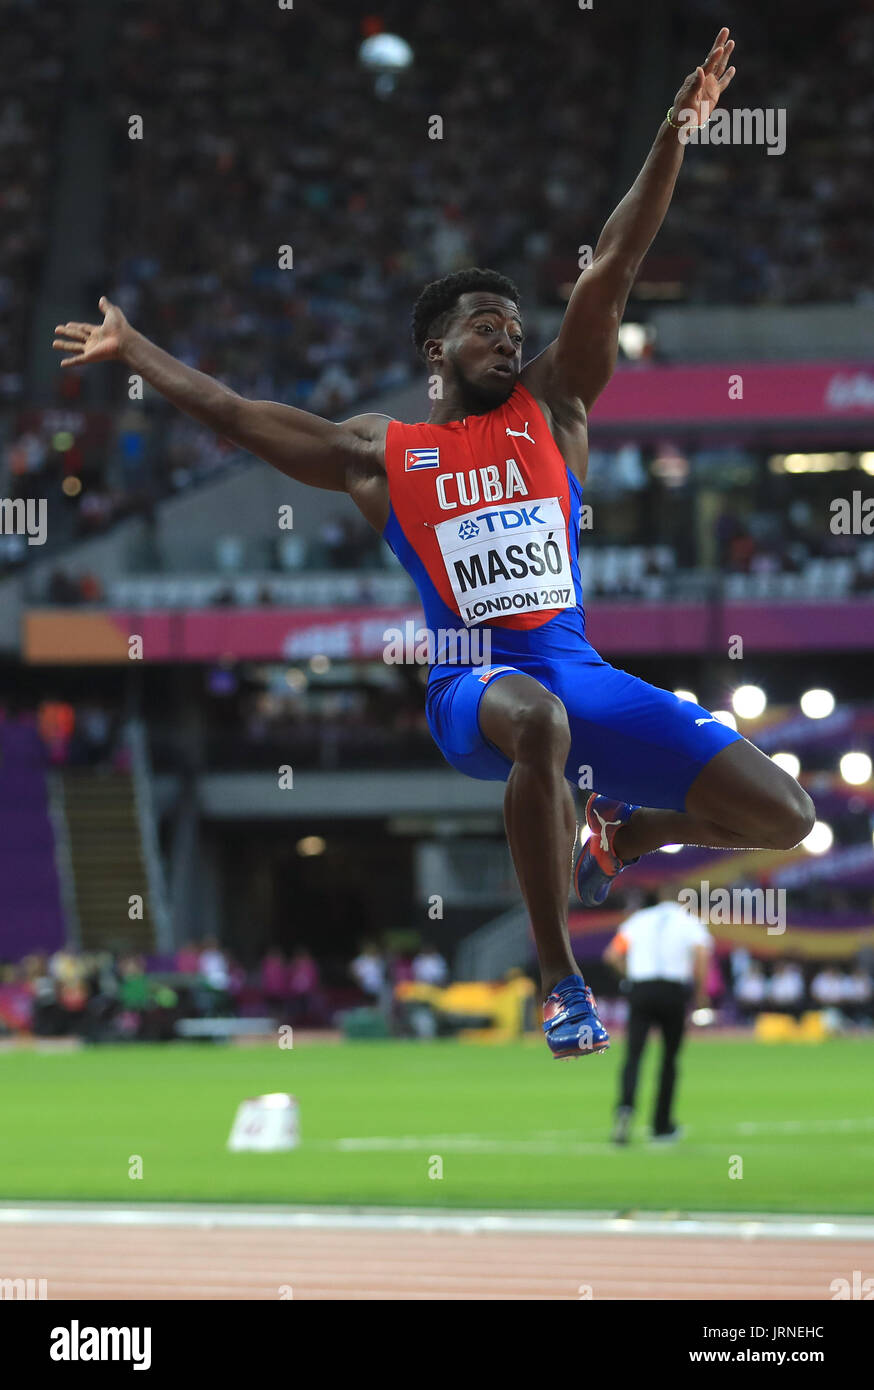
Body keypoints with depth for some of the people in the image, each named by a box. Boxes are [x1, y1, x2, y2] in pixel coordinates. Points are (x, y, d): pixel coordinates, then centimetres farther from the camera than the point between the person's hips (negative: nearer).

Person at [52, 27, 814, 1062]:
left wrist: (674, 138, -4)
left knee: (781, 816, -10)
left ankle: (617, 830, 23)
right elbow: (228, 412, 17)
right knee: (541, 718, -44)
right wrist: (132, 350, 20)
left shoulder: (552, 408, 14)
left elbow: (610, 273, 4)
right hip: (469, 679, -3)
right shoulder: (379, 453, 12)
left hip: (580, 668, 3)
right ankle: (560, 982, -33)